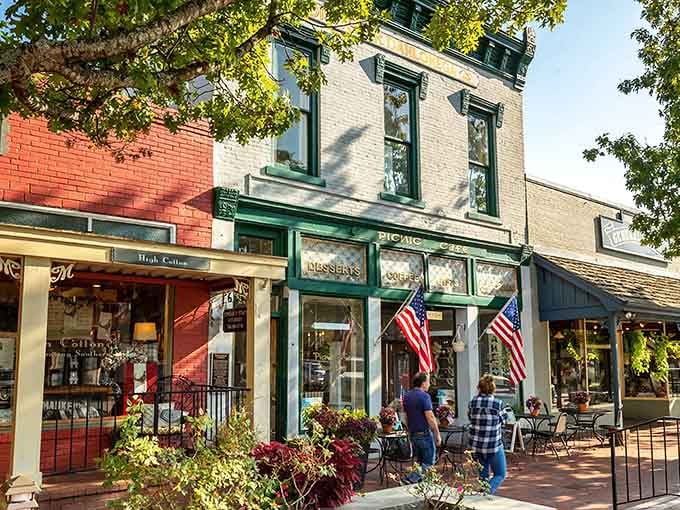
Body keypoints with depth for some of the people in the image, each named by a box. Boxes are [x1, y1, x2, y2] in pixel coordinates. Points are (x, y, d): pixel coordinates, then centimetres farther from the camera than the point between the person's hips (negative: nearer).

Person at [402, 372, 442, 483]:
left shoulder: (407, 396, 10)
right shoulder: (424, 396, -15)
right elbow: (430, 418, -19)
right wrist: (437, 435, -12)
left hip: (413, 434, 8)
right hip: (425, 434, -8)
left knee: (418, 461, 17)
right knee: (428, 463, 2)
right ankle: (411, 478, -10)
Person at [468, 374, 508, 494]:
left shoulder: (473, 402, -3)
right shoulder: (498, 403, -12)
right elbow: (503, 420, 2)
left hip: (476, 445, 4)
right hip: (493, 445, -4)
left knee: (482, 474, 19)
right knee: (500, 475, 10)